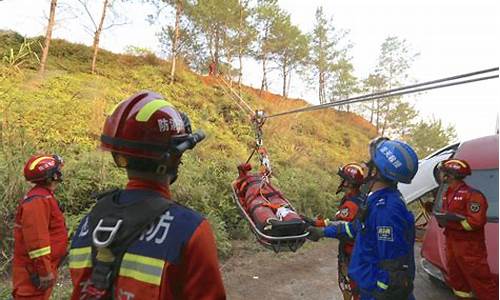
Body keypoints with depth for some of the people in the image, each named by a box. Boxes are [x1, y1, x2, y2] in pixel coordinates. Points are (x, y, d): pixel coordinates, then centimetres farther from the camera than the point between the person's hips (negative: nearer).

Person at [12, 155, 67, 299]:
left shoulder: (43, 196, 11)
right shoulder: (38, 200, -22)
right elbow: (36, 240, -26)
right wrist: (45, 271, -22)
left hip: (42, 266, 10)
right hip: (35, 270, -10)